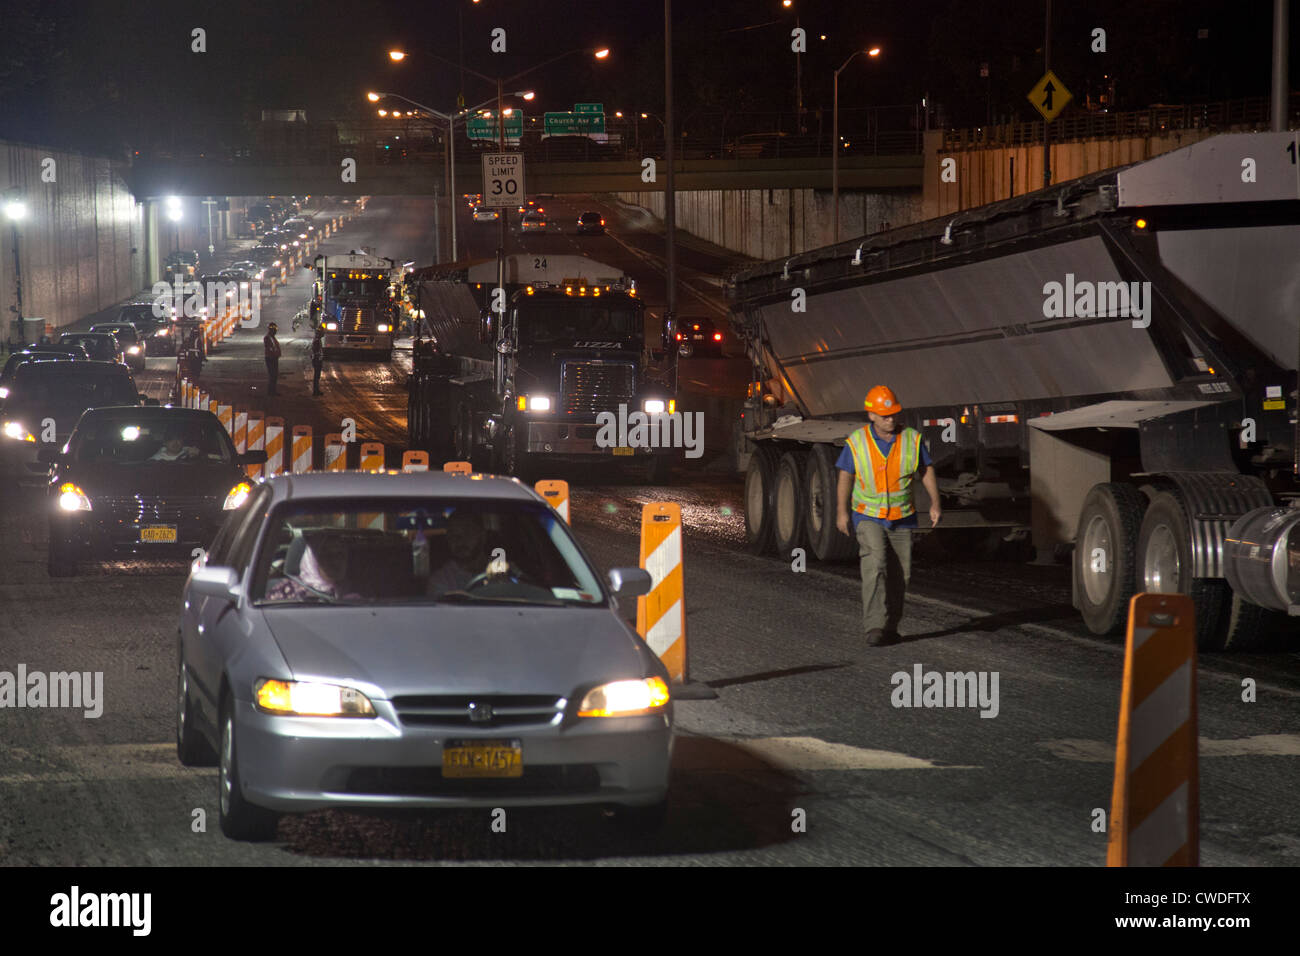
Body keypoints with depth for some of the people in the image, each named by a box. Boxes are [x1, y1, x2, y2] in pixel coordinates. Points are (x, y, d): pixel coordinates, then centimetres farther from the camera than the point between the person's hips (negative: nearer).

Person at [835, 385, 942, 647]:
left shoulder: (912, 439, -4)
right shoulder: (857, 442, -8)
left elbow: (927, 471, 4)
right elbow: (845, 476, -1)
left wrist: (935, 503, -5)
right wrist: (842, 511, -8)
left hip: (902, 518, 3)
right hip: (868, 516, -3)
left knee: (899, 575, 6)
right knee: (875, 567, -20)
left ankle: (889, 626, 21)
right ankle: (874, 627, -25)